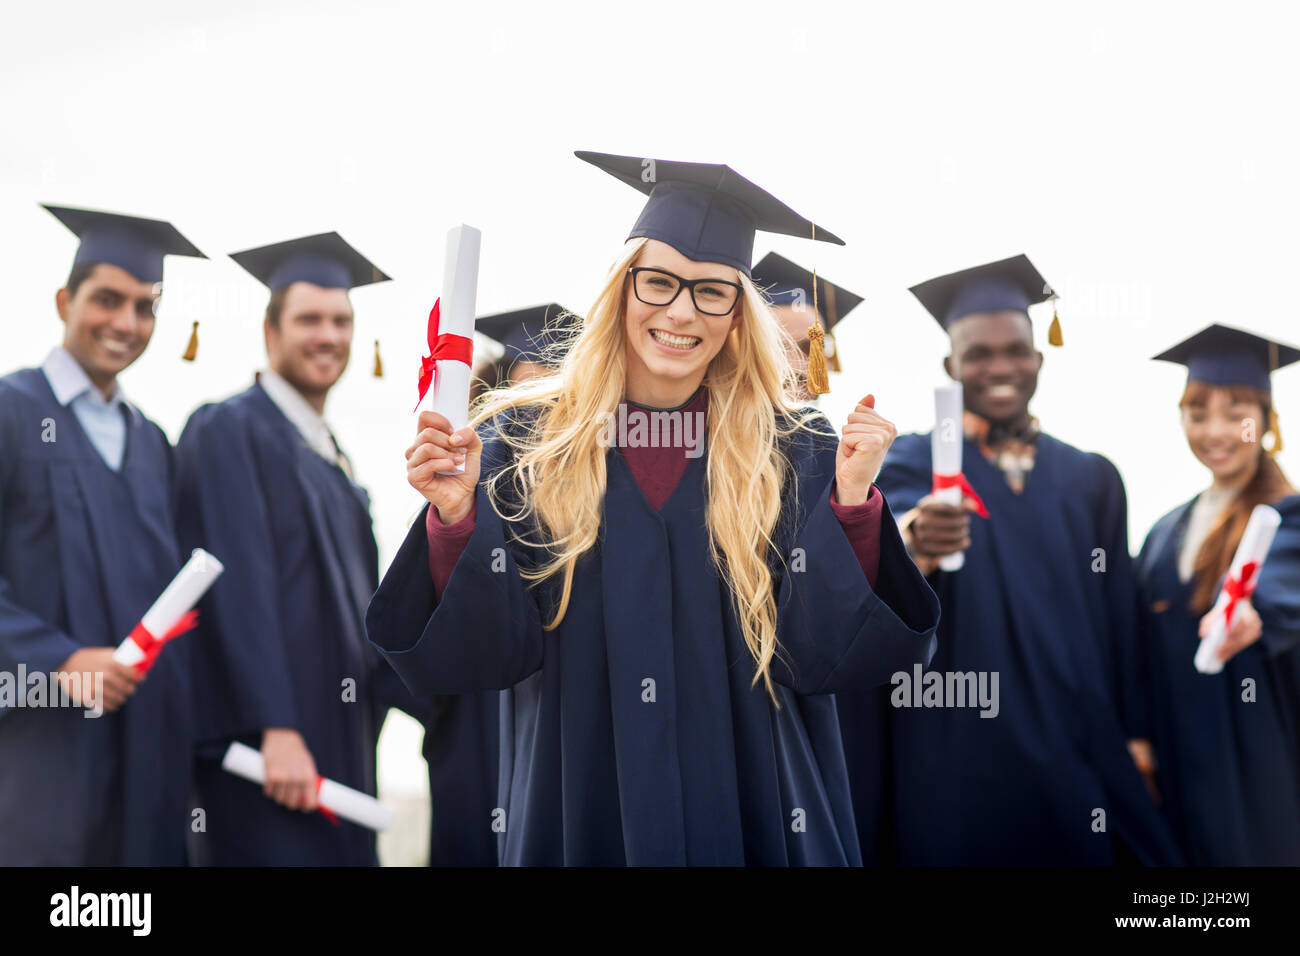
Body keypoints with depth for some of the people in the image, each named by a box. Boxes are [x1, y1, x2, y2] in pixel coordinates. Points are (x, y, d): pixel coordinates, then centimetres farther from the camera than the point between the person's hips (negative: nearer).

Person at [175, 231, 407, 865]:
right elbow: (239, 586, -16)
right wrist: (275, 730, -22)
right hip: (269, 737, -8)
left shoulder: (331, 455, 18)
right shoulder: (228, 430, -7)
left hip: (340, 736, 8)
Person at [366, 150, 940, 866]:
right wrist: (456, 519, -23)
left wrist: (852, 502, -20)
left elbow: (819, 656, -10)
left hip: (744, 803, 0)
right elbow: (488, 653, -8)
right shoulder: (524, 441, -4)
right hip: (577, 803, 0)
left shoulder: (795, 454, -4)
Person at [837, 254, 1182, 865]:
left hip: (1076, 765, 3)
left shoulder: (1092, 480, 9)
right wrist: (913, 543, -44)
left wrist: (1126, 746, 9)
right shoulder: (912, 462, -1)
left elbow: (1118, 629, 12)